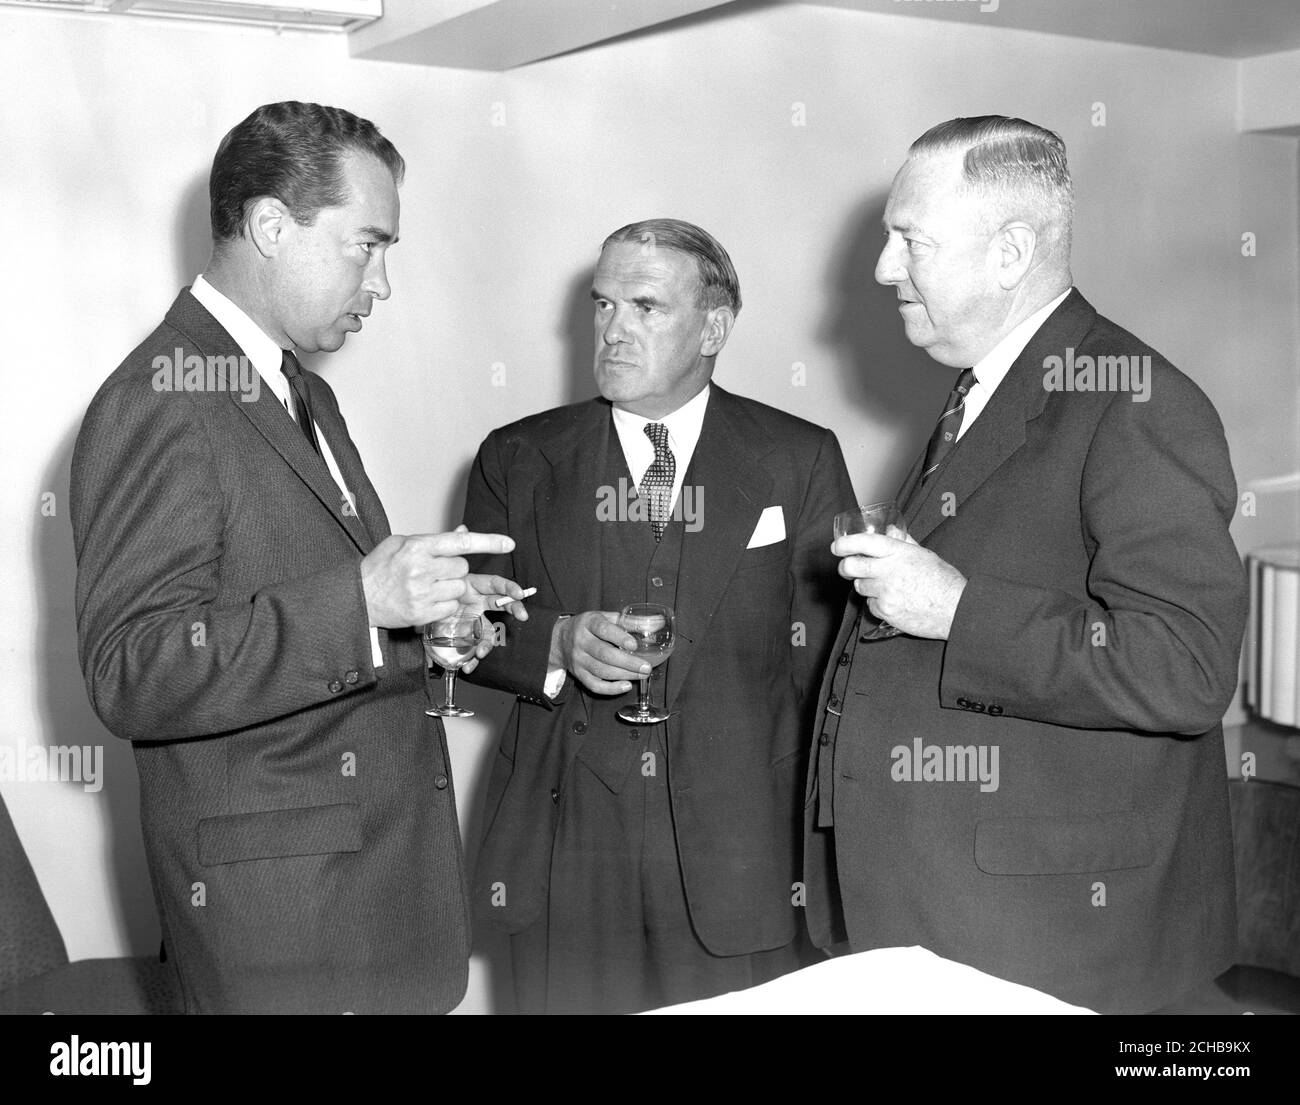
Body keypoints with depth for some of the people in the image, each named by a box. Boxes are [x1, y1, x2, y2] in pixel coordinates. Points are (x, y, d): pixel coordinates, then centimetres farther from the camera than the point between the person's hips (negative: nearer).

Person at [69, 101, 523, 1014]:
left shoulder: (306, 396, 15)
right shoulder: (156, 404, -15)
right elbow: (131, 674, -23)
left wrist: (422, 610, 5)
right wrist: (362, 601, -30)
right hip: (276, 893, -8)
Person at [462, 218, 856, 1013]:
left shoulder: (800, 461, 3)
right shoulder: (517, 460, 6)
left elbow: (830, 653, 3)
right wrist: (558, 644, -14)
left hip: (744, 857, -1)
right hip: (565, 855, 1)